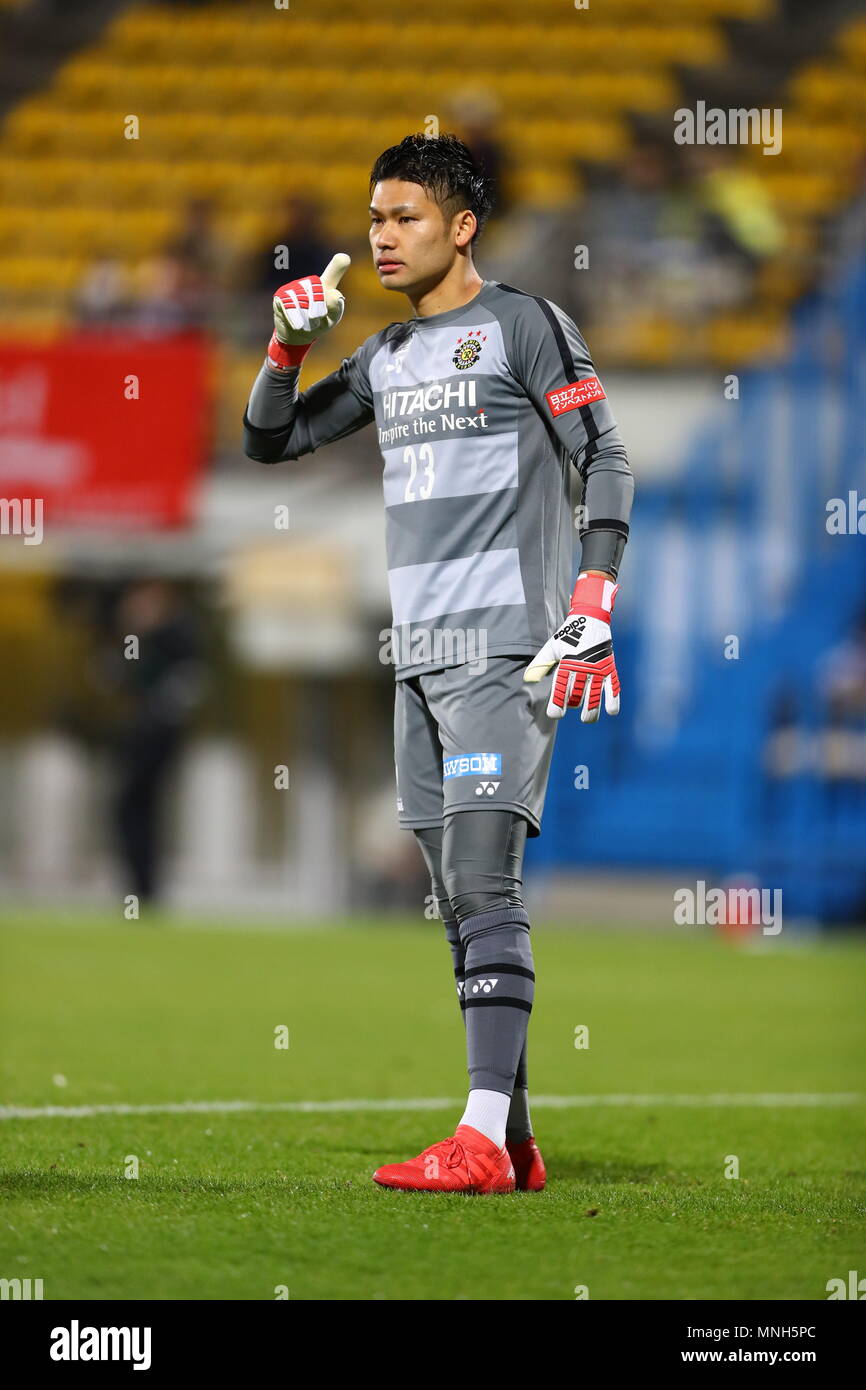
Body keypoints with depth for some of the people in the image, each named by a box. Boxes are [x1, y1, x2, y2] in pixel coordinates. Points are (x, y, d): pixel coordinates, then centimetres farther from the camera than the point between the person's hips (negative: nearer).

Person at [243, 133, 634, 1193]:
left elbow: (603, 462, -7)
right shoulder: (386, 359, 19)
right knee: (461, 903, 6)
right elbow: (268, 441, 25)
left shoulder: (523, 326, -3)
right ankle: (512, 1145, 9)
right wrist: (287, 348, 7)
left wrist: (593, 600, -18)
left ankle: (484, 1137, -23)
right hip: (420, 656, 8)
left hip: (504, 646, -8)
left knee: (483, 885, -17)